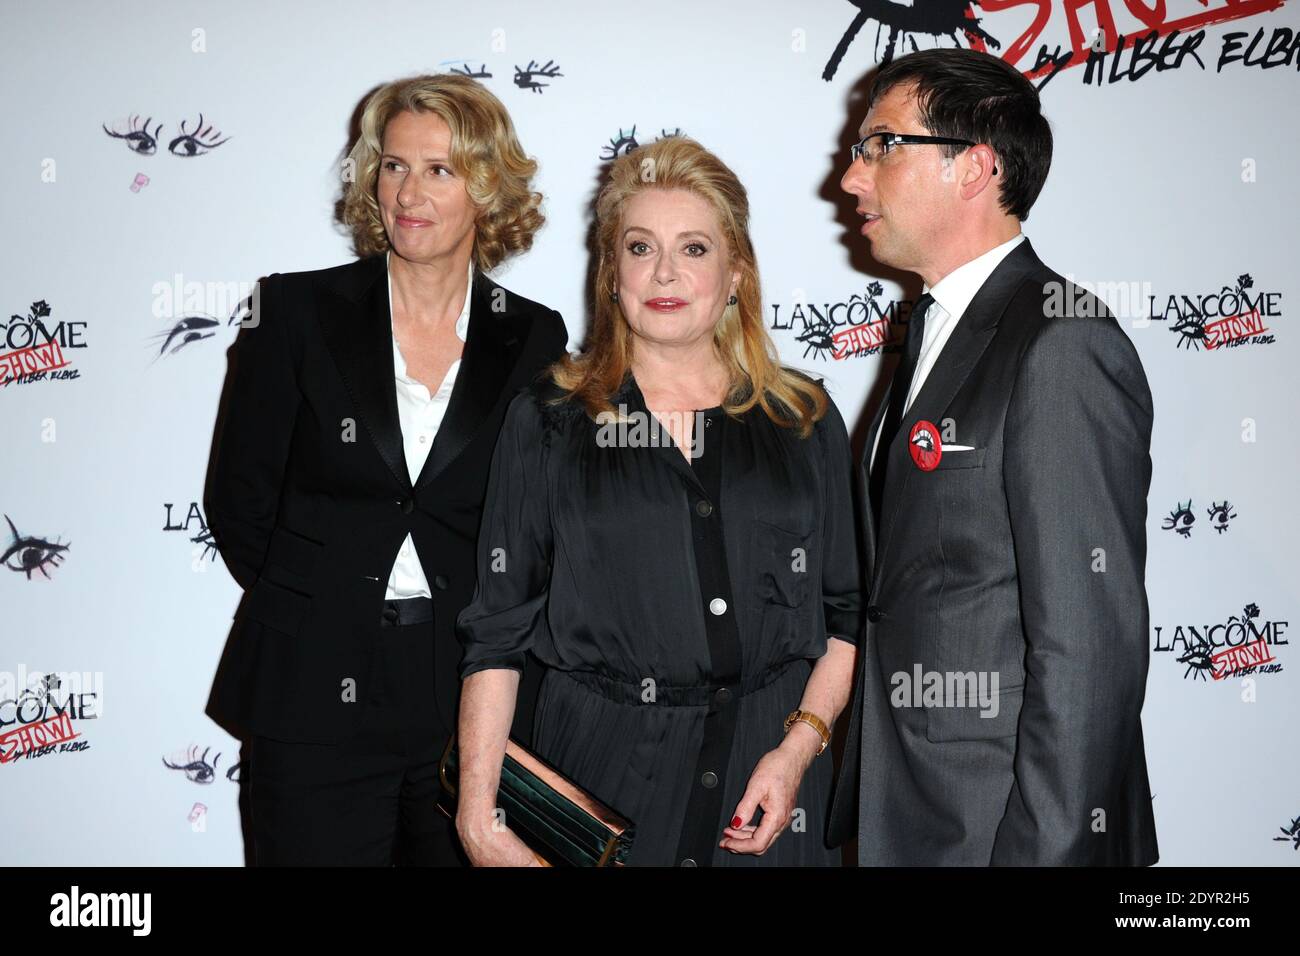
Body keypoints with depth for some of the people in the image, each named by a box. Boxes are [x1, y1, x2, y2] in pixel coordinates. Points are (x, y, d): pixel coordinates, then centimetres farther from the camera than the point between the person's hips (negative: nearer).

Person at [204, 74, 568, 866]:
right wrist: (315, 606, 3)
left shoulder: (535, 338, 4)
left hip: (477, 702, 1)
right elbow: (239, 500, 3)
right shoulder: (300, 311, 1)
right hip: (318, 702, -1)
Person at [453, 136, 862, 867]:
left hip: (770, 783, 1)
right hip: (601, 778, -1)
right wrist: (479, 813, -8)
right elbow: (497, 634, 0)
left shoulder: (807, 423, 5)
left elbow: (847, 617, 7)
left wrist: (799, 749, -7)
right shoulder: (547, 422, 1)